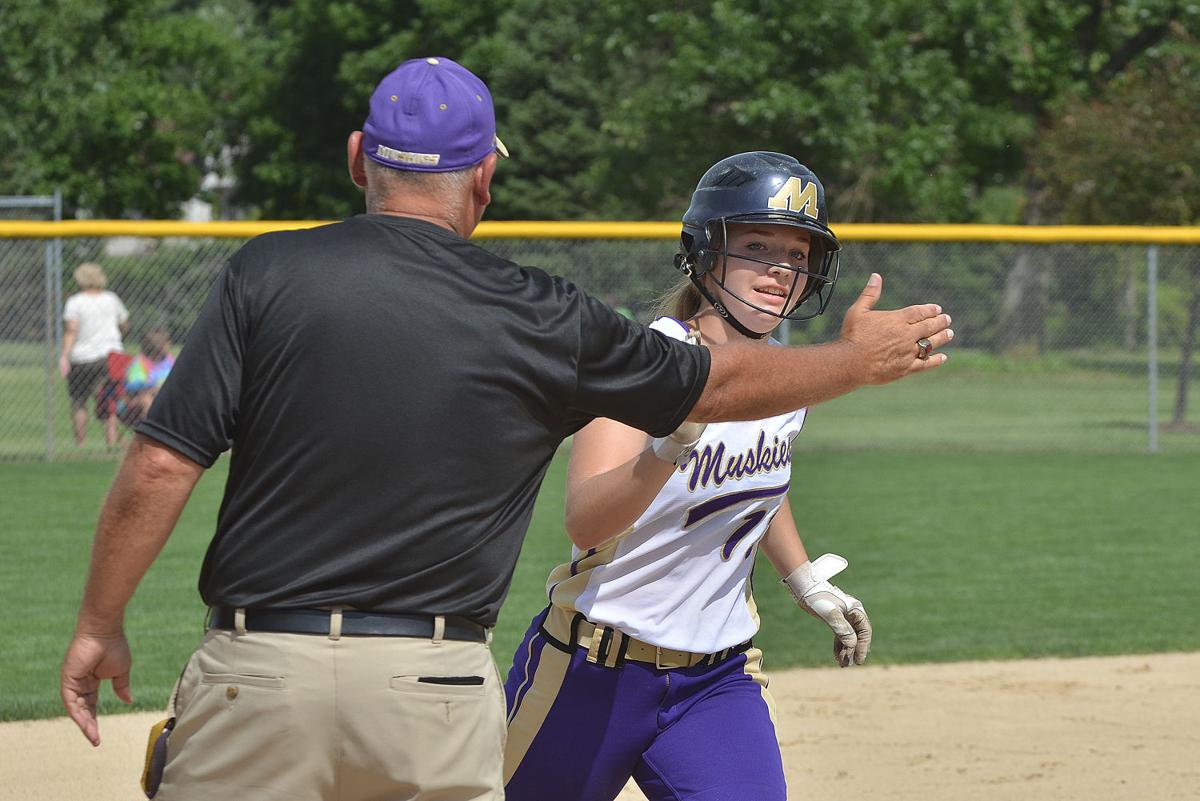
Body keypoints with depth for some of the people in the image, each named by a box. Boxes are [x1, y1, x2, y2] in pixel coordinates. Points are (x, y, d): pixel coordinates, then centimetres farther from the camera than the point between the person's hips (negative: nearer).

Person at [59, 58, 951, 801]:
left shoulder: (269, 274, -1)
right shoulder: (541, 318, 3)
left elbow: (160, 467, -6)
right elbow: (723, 383, 16)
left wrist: (100, 623, 5)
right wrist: (857, 359, 33)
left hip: (260, 668, -1)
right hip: (440, 689, 1)